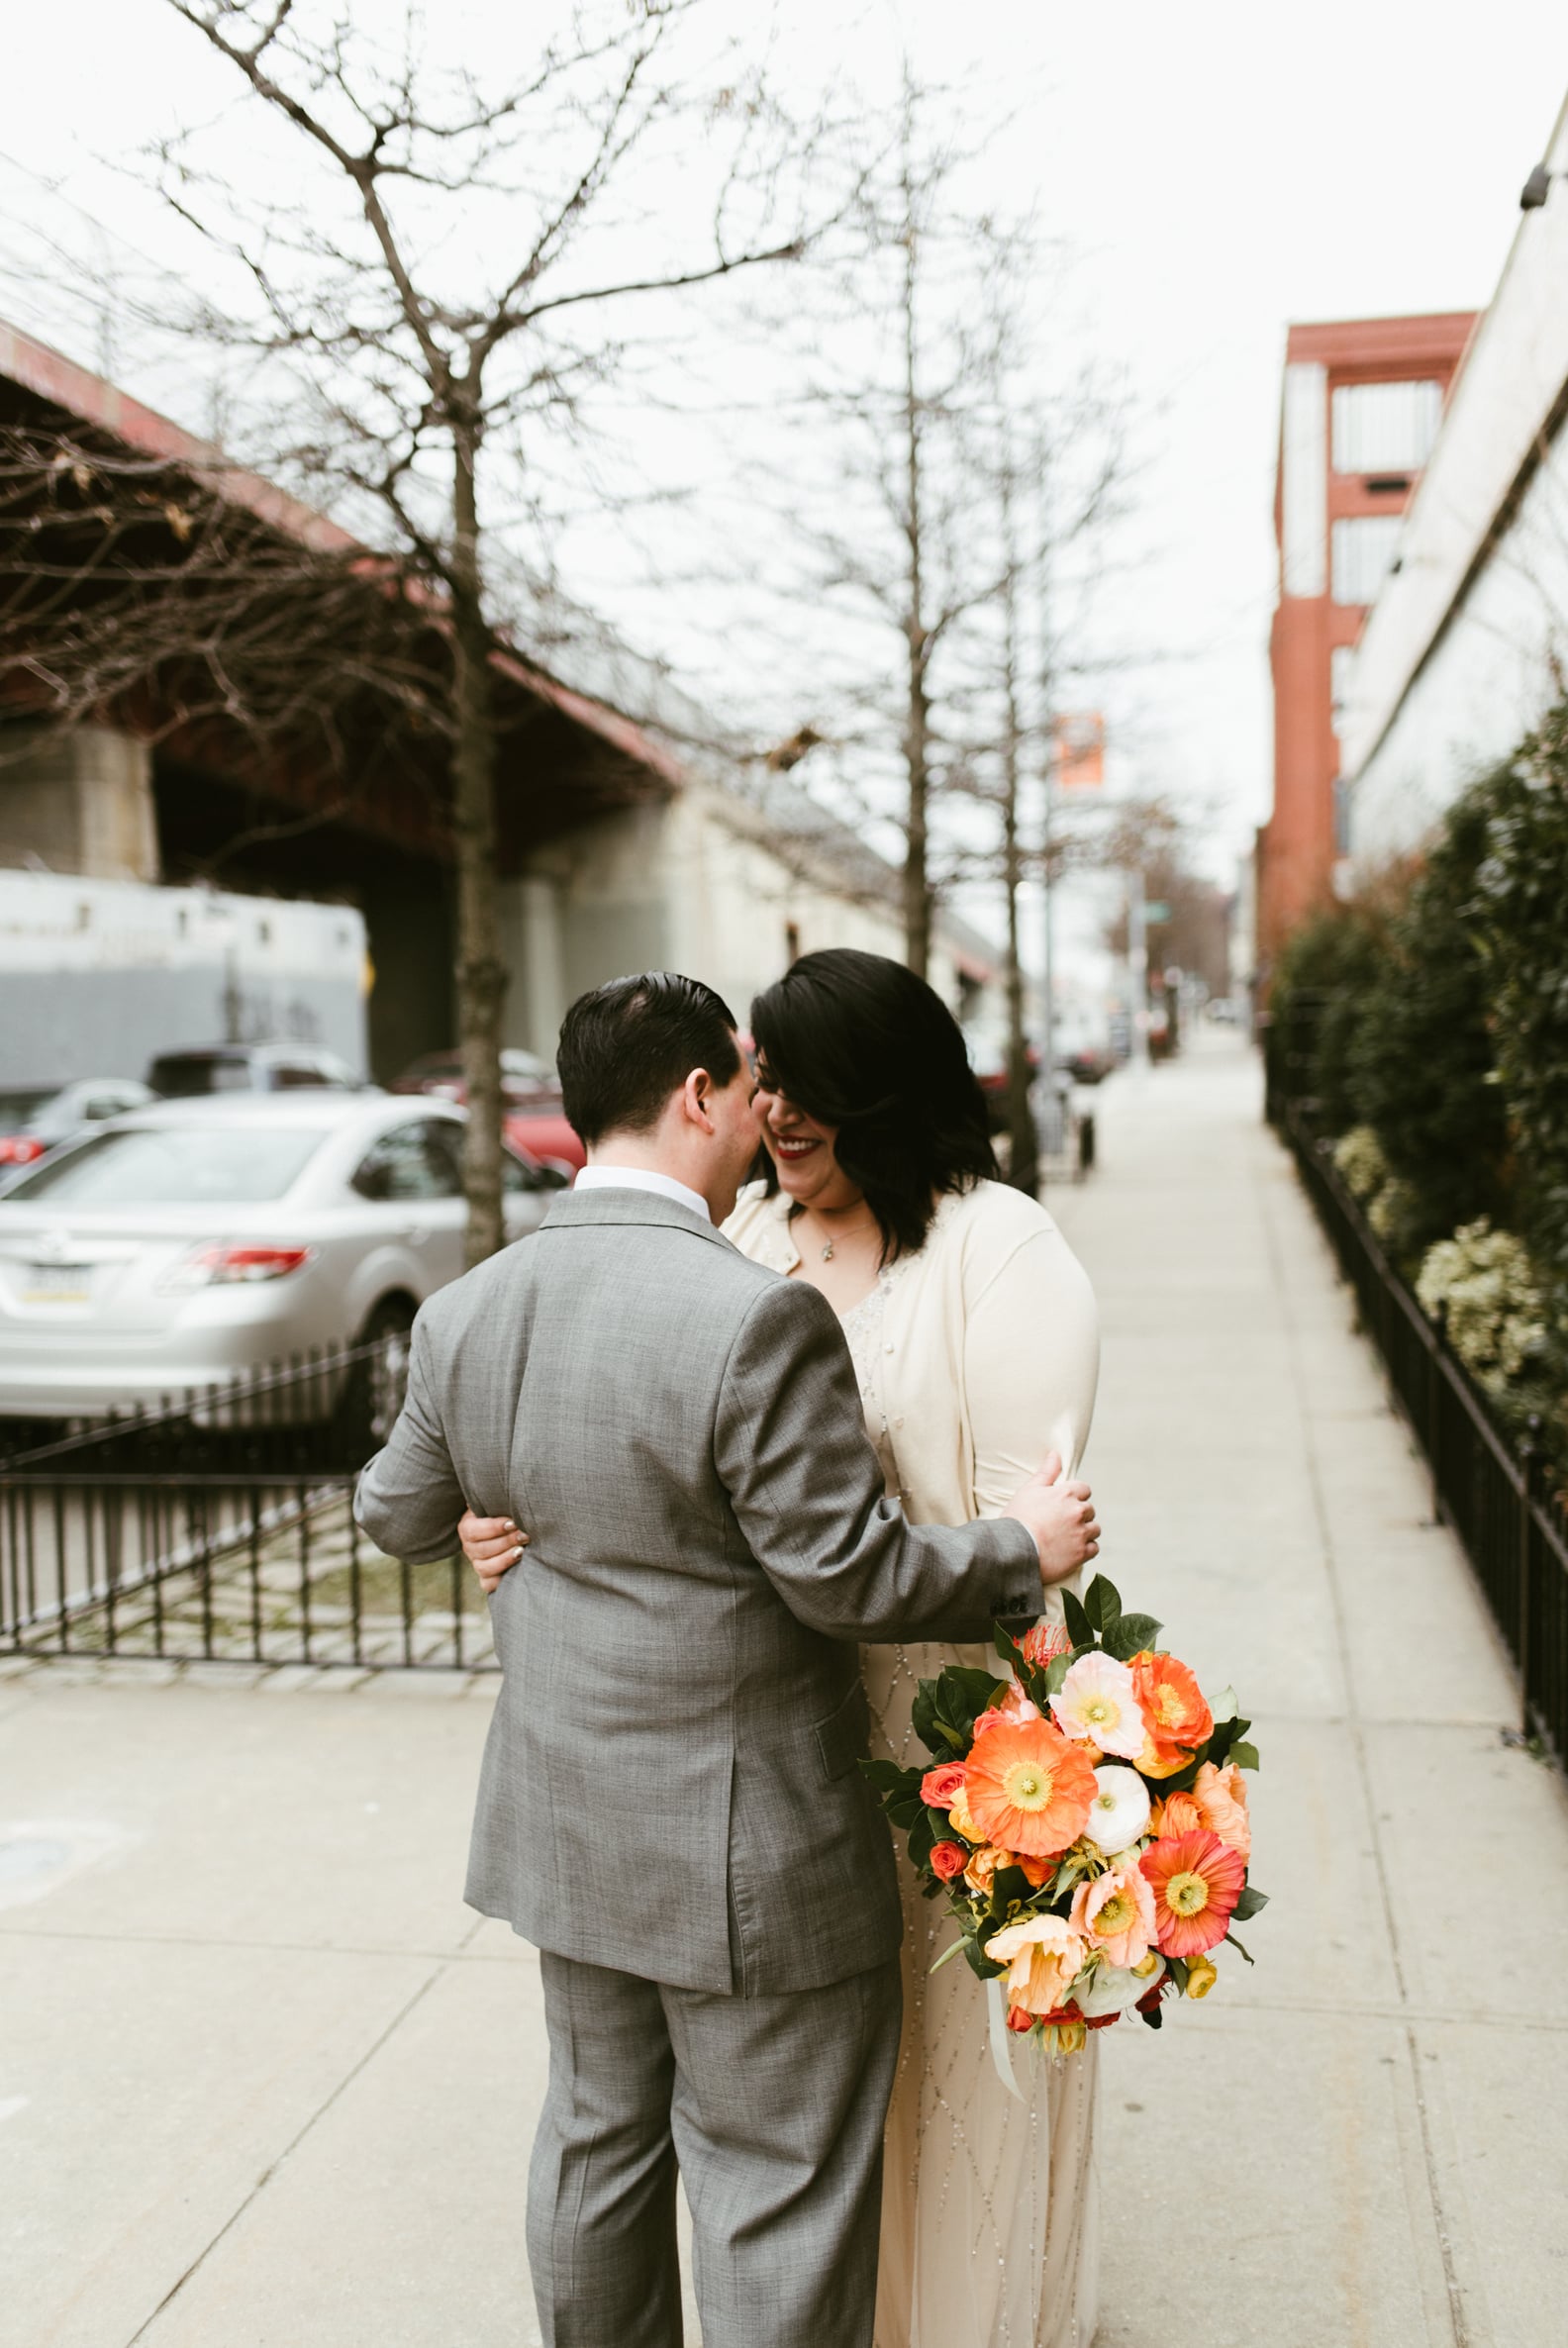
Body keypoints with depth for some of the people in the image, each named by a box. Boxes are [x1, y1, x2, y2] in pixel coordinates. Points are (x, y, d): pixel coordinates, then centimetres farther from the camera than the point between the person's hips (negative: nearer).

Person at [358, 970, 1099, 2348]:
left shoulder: (465, 1315, -3)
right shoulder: (756, 1317, -25)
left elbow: (399, 1519, 10)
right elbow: (848, 1574, -22)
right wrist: (1025, 1551, -6)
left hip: (564, 1823, 7)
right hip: (748, 1855, -7)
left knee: (599, 2140, 24)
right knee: (779, 2190, 11)